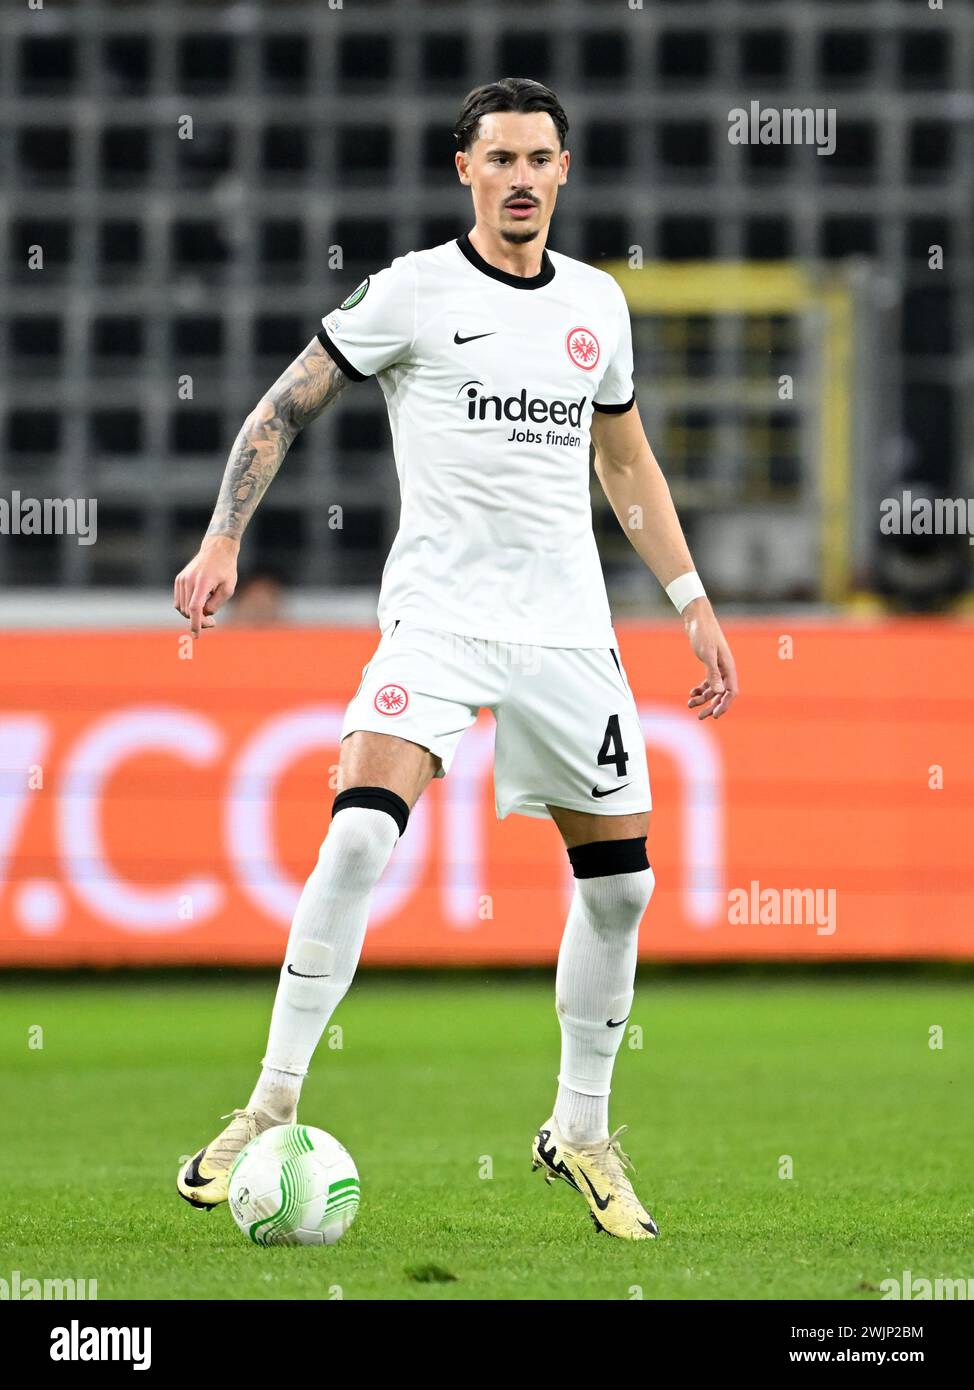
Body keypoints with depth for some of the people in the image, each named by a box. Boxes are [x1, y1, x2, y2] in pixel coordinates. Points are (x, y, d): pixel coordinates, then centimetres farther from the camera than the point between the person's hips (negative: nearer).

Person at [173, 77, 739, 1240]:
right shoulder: (413, 290, -3)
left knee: (620, 881, 5)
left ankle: (581, 1133, 23)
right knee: (358, 836, -23)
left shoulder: (596, 303, 12)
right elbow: (282, 411, 0)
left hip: (569, 627, 5)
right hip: (437, 612, -5)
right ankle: (271, 1110, -14)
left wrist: (693, 603, 20)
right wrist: (223, 542, -12)